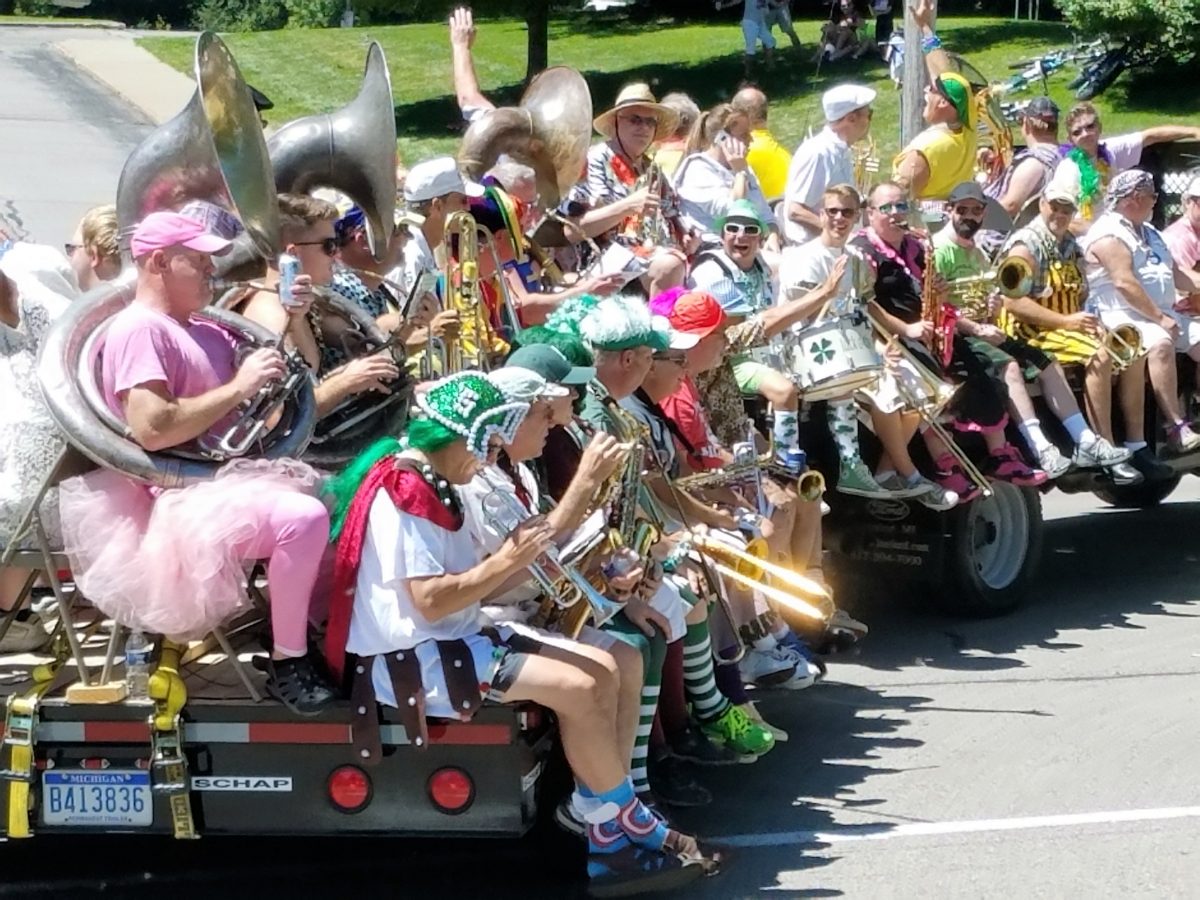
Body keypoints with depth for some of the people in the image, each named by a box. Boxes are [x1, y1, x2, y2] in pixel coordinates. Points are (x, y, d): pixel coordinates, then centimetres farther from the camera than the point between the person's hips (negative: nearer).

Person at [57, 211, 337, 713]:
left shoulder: (204, 334, 18)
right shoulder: (139, 329, -12)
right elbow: (151, 429, -26)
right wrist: (238, 387, -20)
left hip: (231, 475, 10)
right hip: (183, 498, -10)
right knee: (303, 518, -30)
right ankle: (287, 663, -15)